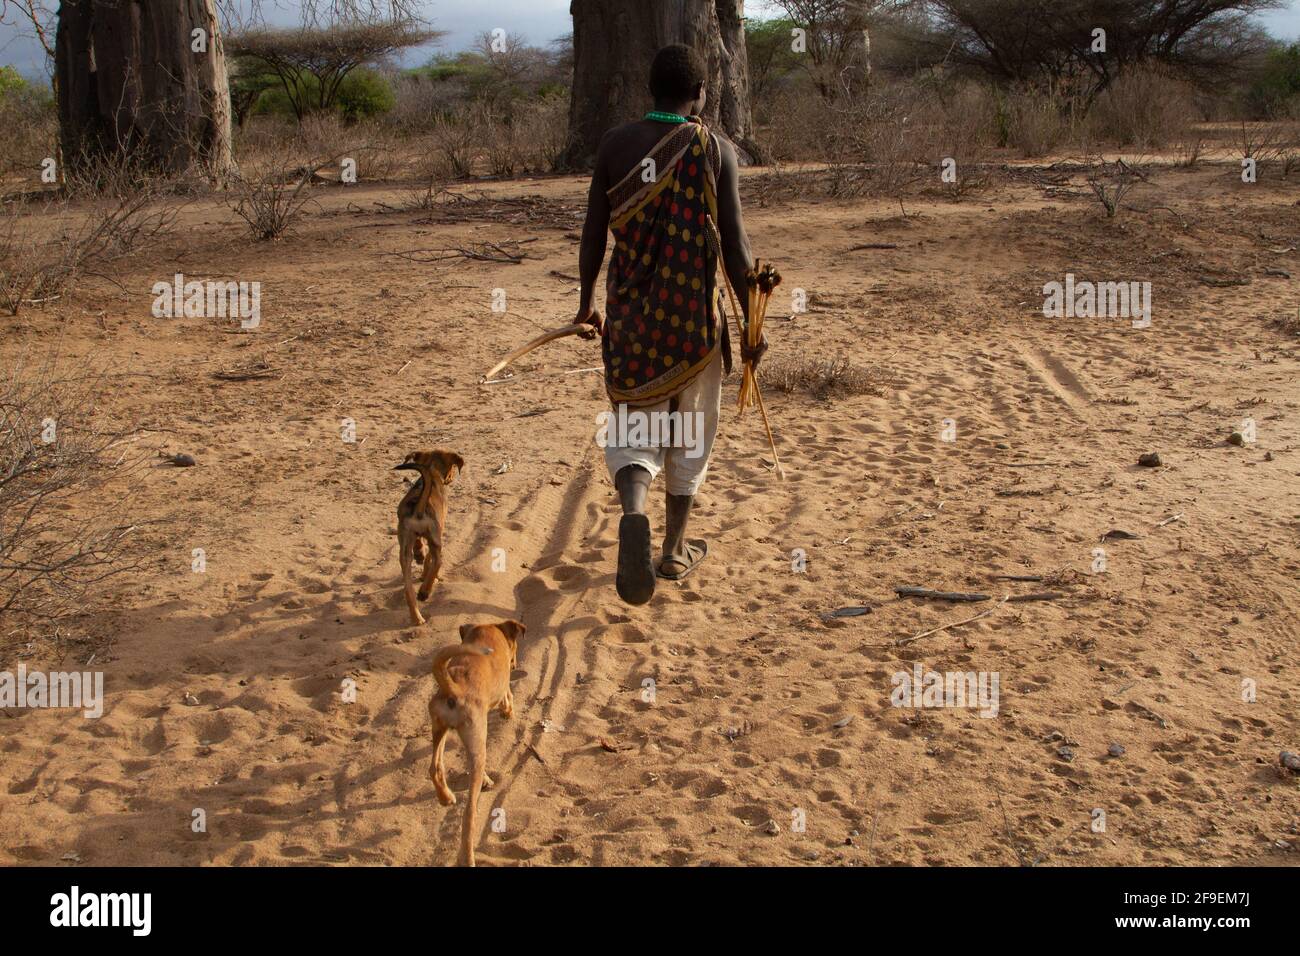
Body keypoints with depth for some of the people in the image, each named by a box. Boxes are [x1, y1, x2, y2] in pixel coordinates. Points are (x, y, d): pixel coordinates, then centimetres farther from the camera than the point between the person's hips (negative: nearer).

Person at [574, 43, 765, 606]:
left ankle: (633, 513, -18)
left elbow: (593, 235, 3)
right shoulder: (715, 150, -7)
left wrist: (586, 303, 18)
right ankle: (675, 552, 27)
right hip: (693, 309, -1)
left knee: (634, 424, 12)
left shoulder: (615, 146, -1)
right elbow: (735, 248, -8)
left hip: (631, 308, 2)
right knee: (688, 432, 15)